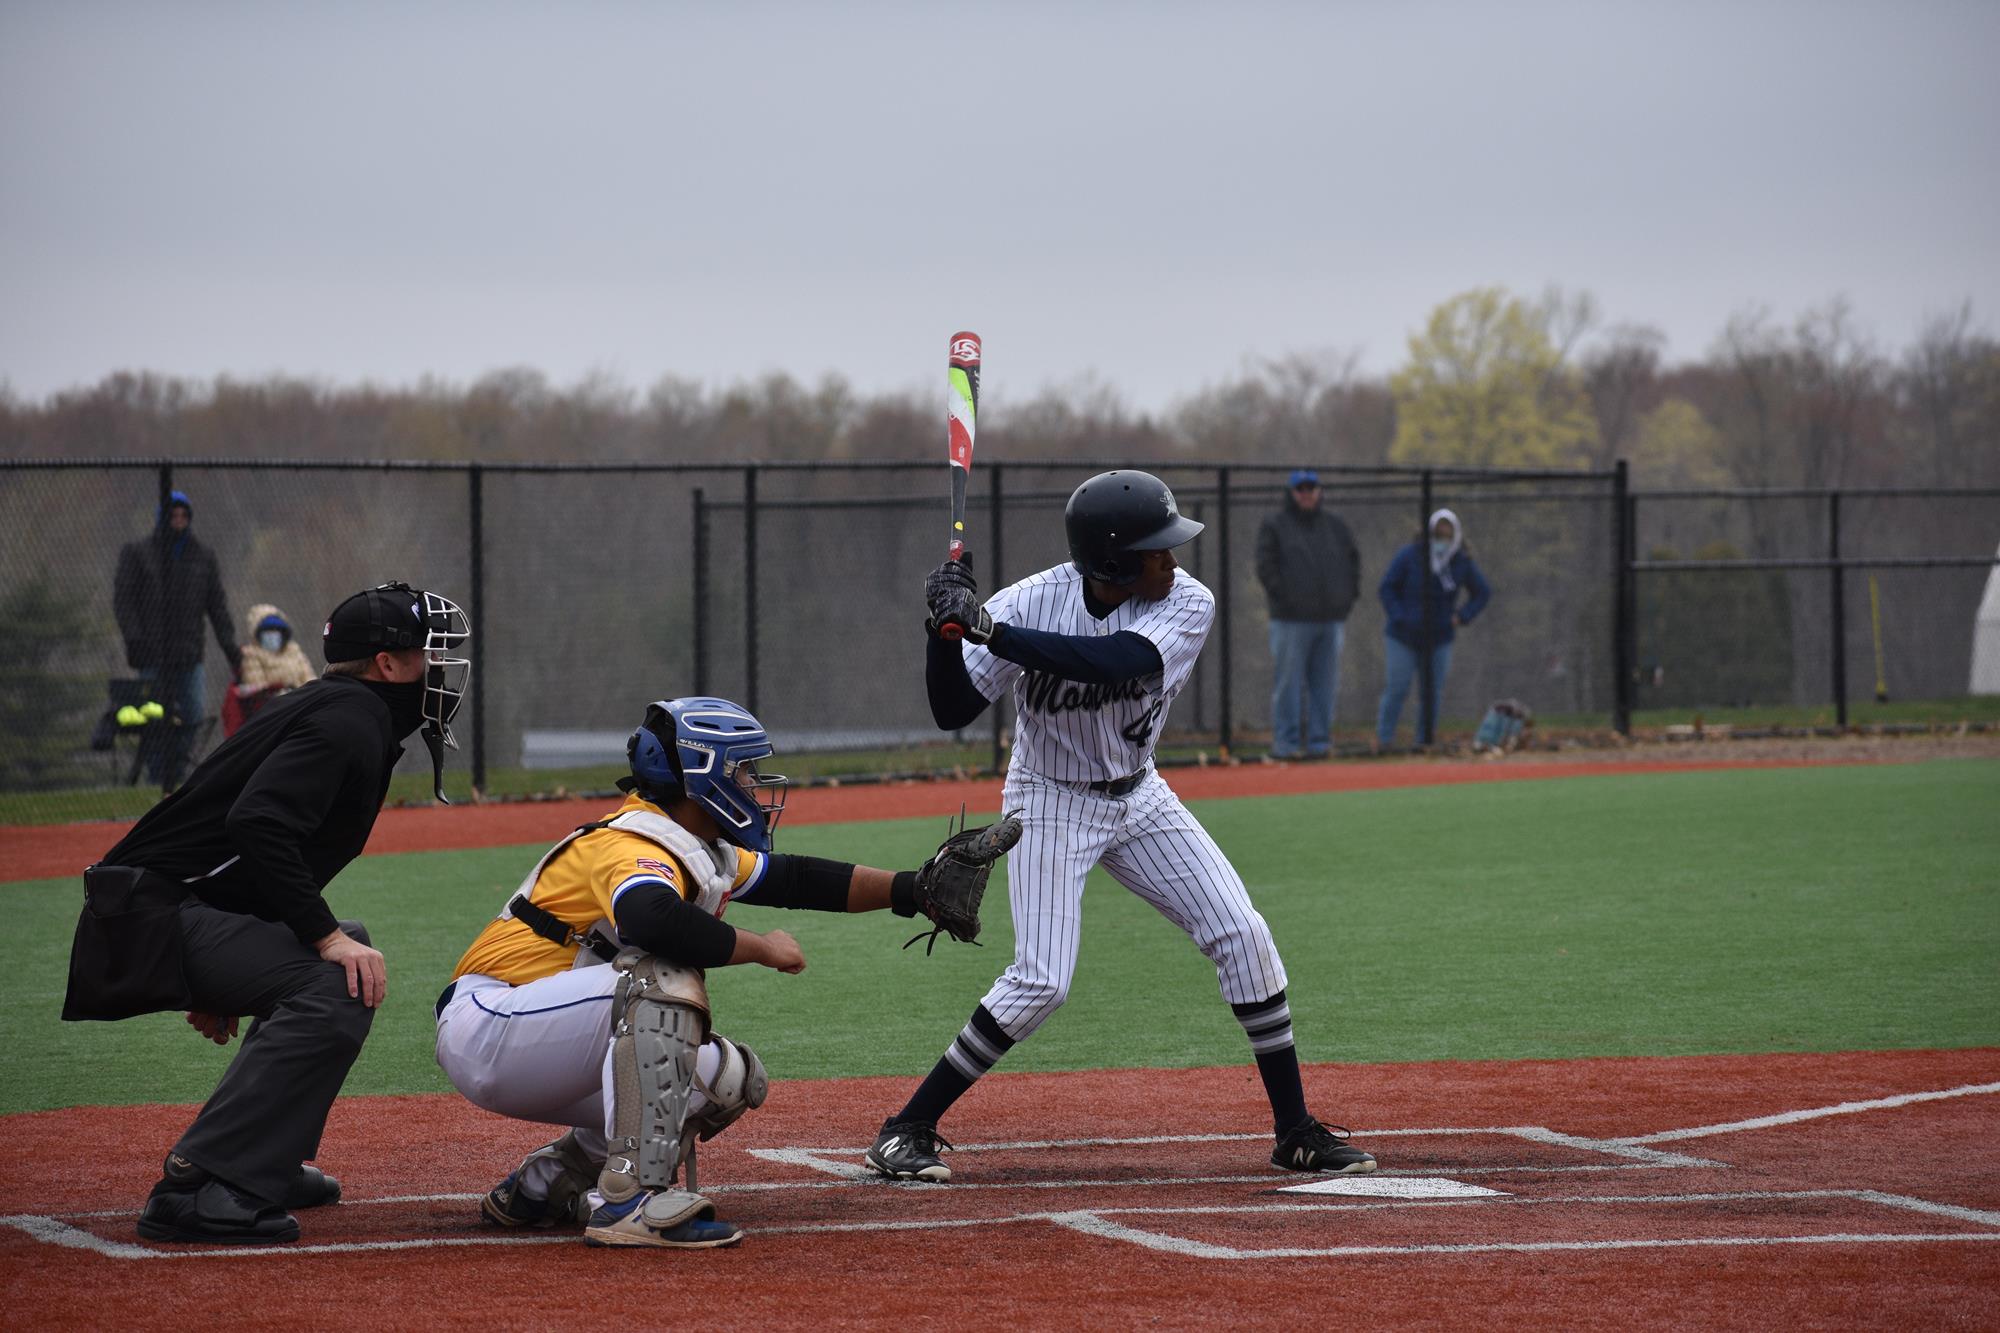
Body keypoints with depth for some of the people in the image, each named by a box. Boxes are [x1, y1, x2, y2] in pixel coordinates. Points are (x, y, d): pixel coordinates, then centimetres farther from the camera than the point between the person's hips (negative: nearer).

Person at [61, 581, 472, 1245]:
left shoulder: (345, 712, 21)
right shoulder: (349, 718, -12)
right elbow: (259, 823, -26)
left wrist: (224, 979, 26)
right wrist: (325, 935, -25)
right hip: (153, 915, -11)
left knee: (347, 952, 29)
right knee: (335, 988, -28)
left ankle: (266, 1161, 25)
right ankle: (197, 1188, -31)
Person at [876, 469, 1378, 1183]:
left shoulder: (1186, 604, -20)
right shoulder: (1030, 603, -23)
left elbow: (1115, 661, -40)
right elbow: (952, 712, -20)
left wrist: (990, 630, -47)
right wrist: (947, 628, -38)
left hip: (1138, 797, 4)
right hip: (1050, 805, -4)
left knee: (1244, 937, -4)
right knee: (1041, 982, -16)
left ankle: (1295, 1132, 7)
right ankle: (906, 1130, -5)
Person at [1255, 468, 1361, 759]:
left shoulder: (1334, 525, 16)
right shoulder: (1274, 524, 2)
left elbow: (1353, 559, 21)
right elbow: (1266, 566, -5)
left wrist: (1348, 596, 10)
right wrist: (1283, 597, -13)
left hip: (1331, 617, 5)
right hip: (1291, 620, -5)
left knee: (1325, 685, 5)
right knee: (1288, 684, -5)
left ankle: (1320, 741, 10)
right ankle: (1285, 743, -2)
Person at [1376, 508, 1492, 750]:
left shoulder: (1462, 563, -1)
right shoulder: (1409, 556, -11)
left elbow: (1482, 593, 12)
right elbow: (1387, 587, -4)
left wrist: (1462, 616, -2)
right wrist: (1398, 617, -13)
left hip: (1438, 639, 3)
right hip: (1402, 638, -3)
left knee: (1432, 692, 1)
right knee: (1396, 689, -6)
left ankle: (1424, 740, 8)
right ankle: (1383, 739, 2)